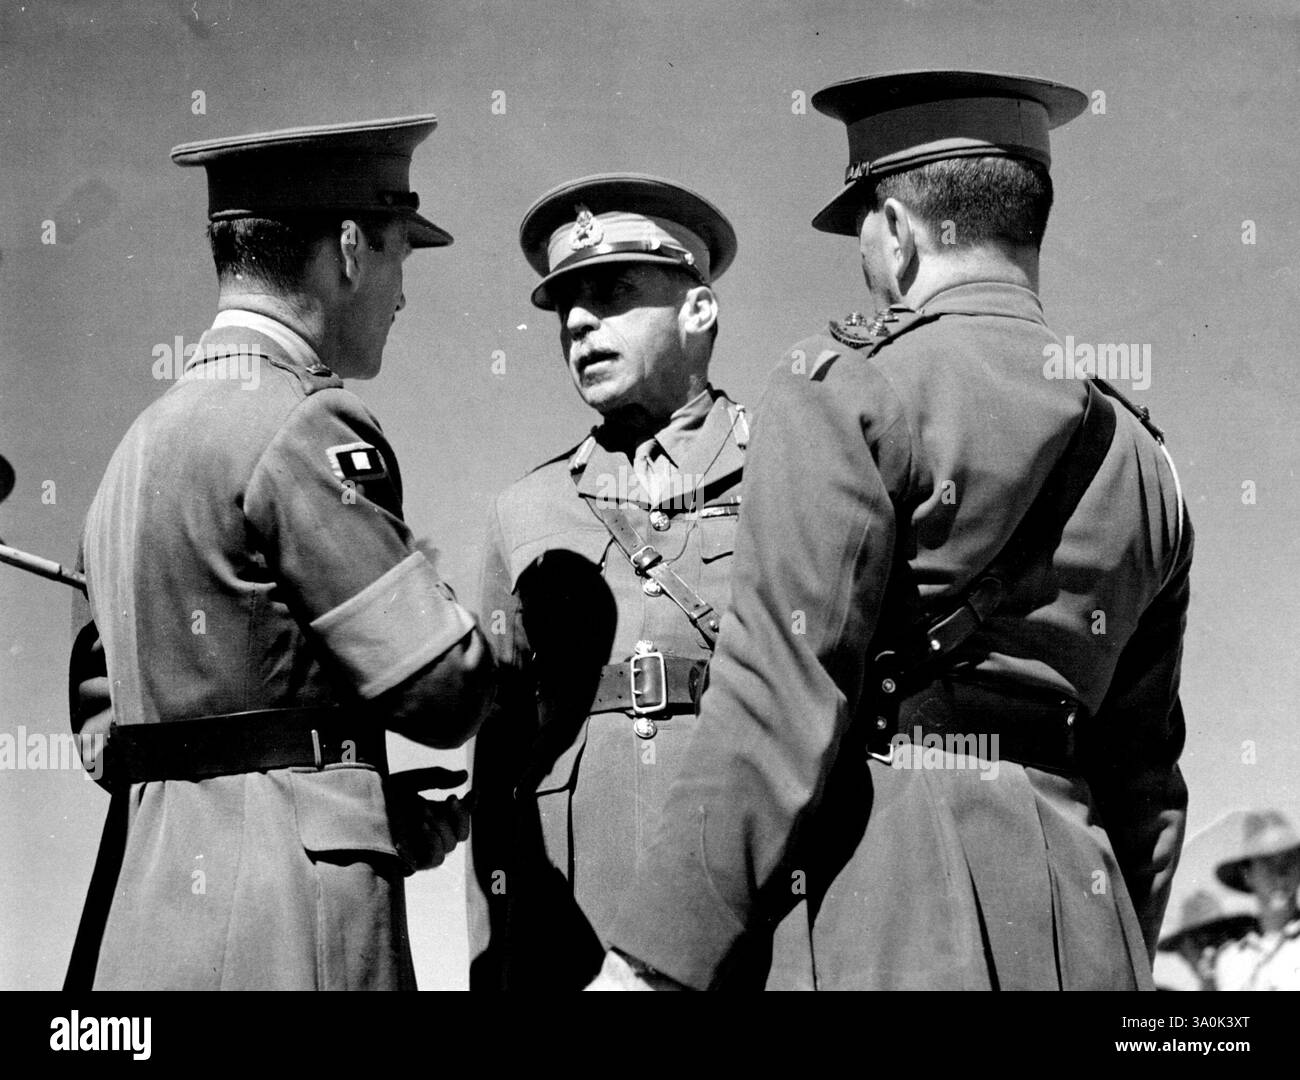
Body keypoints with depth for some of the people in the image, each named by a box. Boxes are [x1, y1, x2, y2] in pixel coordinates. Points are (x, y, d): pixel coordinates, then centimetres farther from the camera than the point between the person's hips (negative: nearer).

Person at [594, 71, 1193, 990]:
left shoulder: (846, 387, -4)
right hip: (1087, 918, 7)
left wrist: (650, 957, -11)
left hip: (908, 921, -7)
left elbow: (781, 700, -12)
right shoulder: (1139, 458, 17)